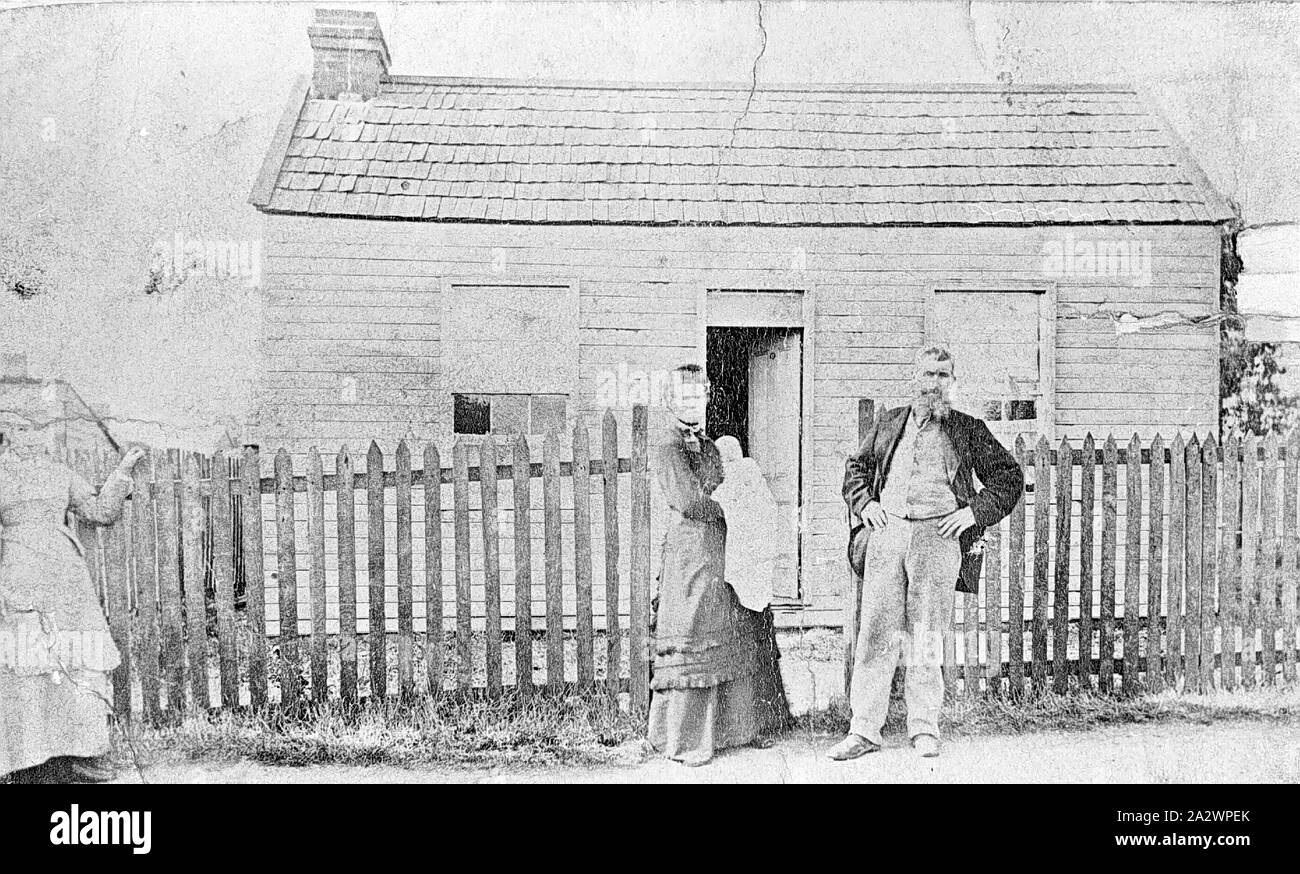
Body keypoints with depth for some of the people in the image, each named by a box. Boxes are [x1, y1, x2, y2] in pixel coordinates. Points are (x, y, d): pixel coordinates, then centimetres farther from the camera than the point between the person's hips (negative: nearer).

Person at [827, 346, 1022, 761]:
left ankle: (924, 727, 11)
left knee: (926, 635, 0)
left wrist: (976, 511, 0)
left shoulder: (968, 430, 12)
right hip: (887, 530, 2)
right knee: (876, 630, -3)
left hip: (938, 534, -1)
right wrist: (864, 502, 9)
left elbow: (1009, 475, 13)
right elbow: (855, 466, 27)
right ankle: (864, 730, 1)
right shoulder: (891, 423, 19)